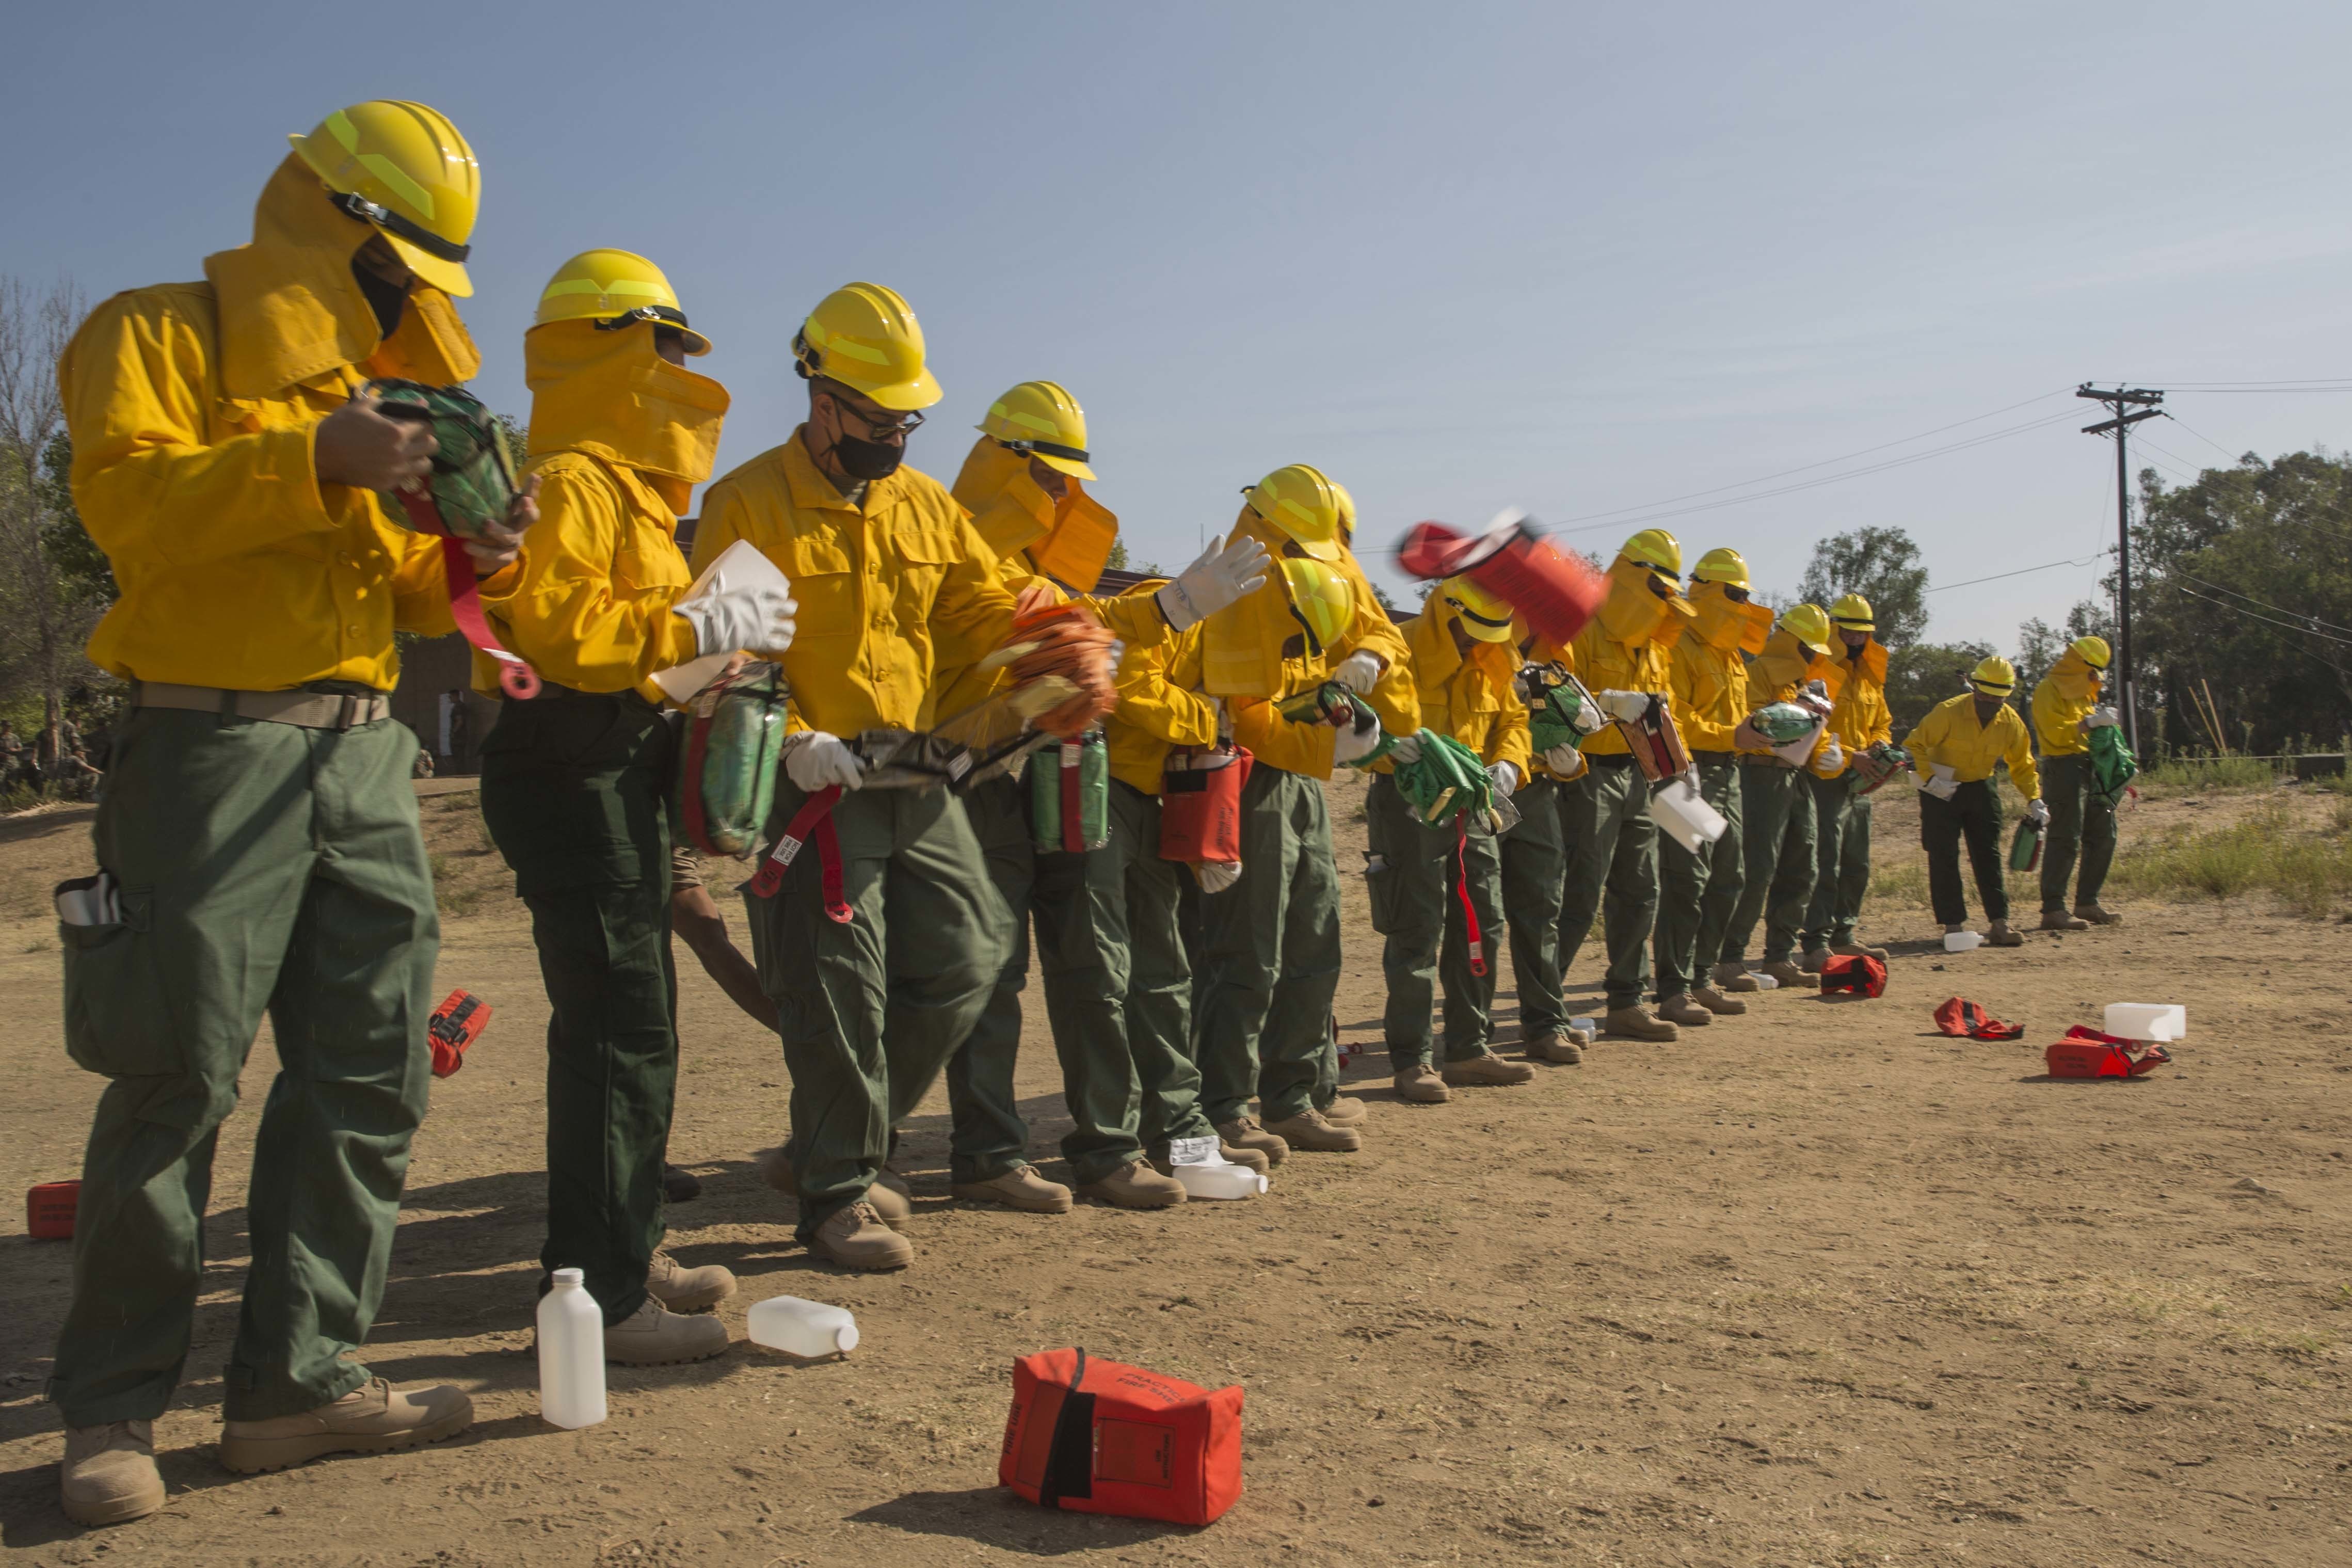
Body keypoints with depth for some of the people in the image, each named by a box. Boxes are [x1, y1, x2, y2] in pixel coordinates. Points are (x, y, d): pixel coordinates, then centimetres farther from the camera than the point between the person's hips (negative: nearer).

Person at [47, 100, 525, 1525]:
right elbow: (126, 499, -14)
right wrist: (314, 462, -22)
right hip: (213, 750, -7)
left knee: (372, 1073, 4)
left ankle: (297, 1378, 14)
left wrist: (464, 559, 4)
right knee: (179, 1082, -3)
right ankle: (114, 1408, 11)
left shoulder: (375, 381, 24)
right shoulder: (161, 338, 2)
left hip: (366, 756, 7)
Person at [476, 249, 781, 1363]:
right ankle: (595, 1293, -5)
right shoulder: (569, 484, -12)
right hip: (569, 775, -11)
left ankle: (619, 1248, 28)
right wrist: (693, 628, -22)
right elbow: (546, 623, -25)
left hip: (621, 770, 11)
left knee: (627, 1021, 16)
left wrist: (713, 644, 13)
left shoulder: (628, 487, 22)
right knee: (621, 1029, -11)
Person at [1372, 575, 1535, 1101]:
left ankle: (1470, 1049, 24)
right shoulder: (1402, 651, -12)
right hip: (1410, 802, -7)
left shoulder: (1498, 659, 8)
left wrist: (1507, 763, -6)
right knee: (1417, 932, -6)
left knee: (1483, 925, 11)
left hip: (1471, 803, 7)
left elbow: (1513, 719, 14)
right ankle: (1411, 1062, 2)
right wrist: (1394, 738, -36)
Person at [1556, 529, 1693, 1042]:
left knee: (1640, 894, 11)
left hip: (1636, 775, 9)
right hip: (1591, 773, -9)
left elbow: (1664, 707, 24)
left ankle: (1626, 1006, 21)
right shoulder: (1584, 633, -9)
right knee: (1581, 898, -10)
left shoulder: (1653, 644, 18)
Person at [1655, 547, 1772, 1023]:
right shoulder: (1680, 648, -9)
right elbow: (1675, 719, -18)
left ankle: (1702, 977, 23)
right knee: (1687, 883, -11)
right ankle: (1674, 991, -8)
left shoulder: (1730, 653, 21)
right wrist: (1731, 736, -21)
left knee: (1728, 878, 13)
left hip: (1727, 773, 10)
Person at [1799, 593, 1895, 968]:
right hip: (1827, 779, -9)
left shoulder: (1870, 675, 18)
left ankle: (1843, 936, 26)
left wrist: (1879, 745, 3)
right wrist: (1847, 755, -26)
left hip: (1859, 782, 9)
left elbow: (1882, 722, 25)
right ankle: (1816, 945, -12)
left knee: (1857, 866, 15)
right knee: (1826, 864, -13)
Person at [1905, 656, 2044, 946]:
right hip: (1941, 791, -4)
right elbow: (1914, 745, -17)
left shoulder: (2011, 722, -6)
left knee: (1989, 857, 2)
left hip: (1980, 789, 4)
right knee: (1944, 858, -5)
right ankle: (1953, 926, 0)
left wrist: (2034, 799, -4)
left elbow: (2022, 765, 7)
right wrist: (1930, 778, -27)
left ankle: (2000, 924, 4)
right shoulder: (1949, 712, -21)